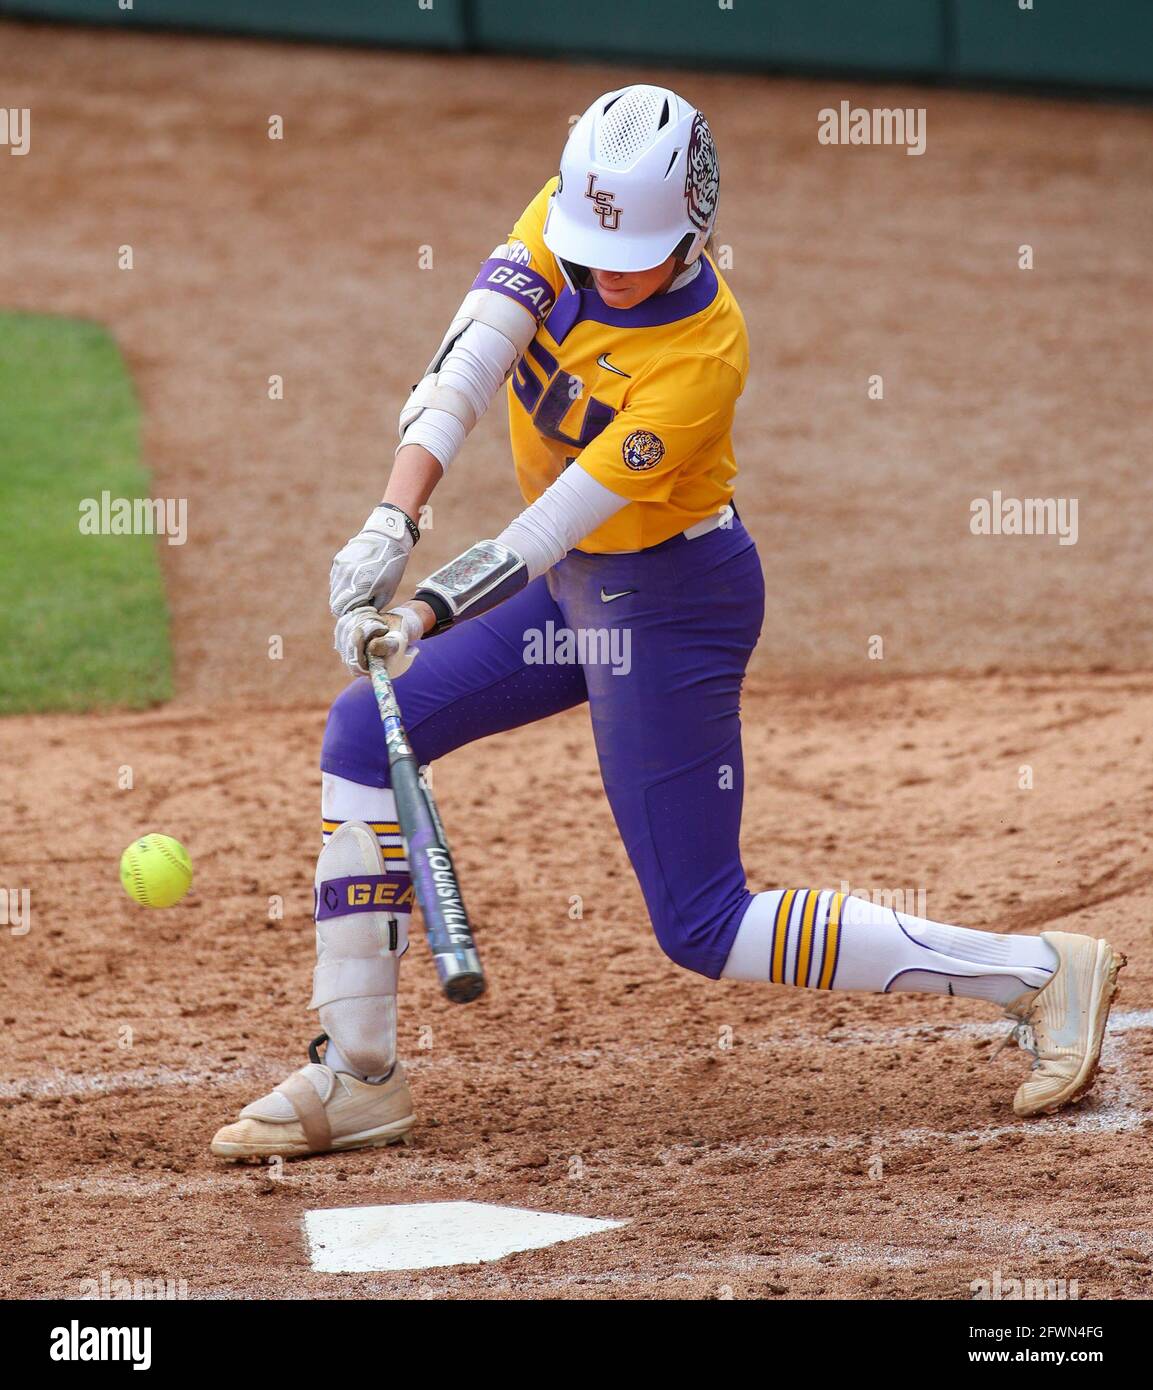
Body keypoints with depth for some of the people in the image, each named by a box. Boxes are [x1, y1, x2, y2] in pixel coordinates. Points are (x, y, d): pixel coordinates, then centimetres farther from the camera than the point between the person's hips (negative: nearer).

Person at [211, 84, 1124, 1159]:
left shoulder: (704, 354, -29)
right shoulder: (562, 226, -12)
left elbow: (561, 520, -31)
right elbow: (464, 365, -23)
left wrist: (427, 614, -40)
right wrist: (390, 526, -36)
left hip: (668, 604, -8)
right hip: (580, 583, 8)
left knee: (704, 929, -7)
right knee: (366, 731, 5)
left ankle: (1042, 973, -3)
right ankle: (355, 1077, 11)